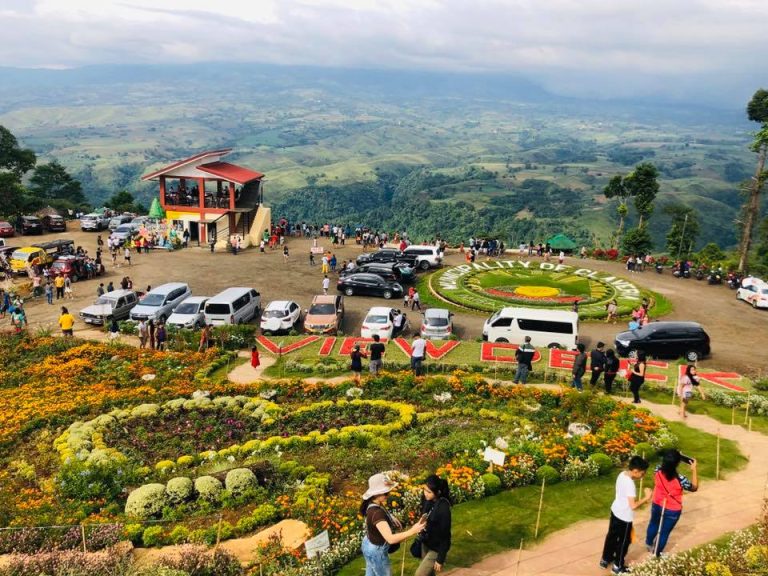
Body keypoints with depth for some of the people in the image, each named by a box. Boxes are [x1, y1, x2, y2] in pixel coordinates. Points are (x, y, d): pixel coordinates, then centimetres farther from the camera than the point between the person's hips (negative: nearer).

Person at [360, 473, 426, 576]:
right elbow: (391, 539, -44)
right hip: (376, 551, -8)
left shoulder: (373, 504, -10)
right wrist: (412, 531, -50)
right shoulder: (377, 513, -38)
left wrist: (391, 517, 0)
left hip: (369, 545, 8)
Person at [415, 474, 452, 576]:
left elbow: (445, 535, -22)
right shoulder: (426, 500, -10)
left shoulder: (443, 508, -30)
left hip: (437, 548, -7)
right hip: (425, 543, 7)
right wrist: (421, 537, 16)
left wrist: (440, 559, -17)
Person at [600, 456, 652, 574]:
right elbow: (633, 506, -31)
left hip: (615, 511, 8)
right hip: (624, 516, -8)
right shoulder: (630, 484, -31)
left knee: (612, 536, 23)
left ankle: (605, 559, 39)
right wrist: (646, 498, -21)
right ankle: (618, 566, 30)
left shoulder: (622, 474, -4)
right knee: (624, 541, 13)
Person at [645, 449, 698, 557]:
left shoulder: (658, 470, -22)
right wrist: (694, 469, -19)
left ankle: (649, 544, 55)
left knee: (653, 524, 31)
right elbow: (694, 488, -16)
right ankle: (656, 553, 39)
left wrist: (668, 460, -3)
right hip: (672, 511, -4)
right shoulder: (679, 479, -34)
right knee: (664, 532, 19)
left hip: (657, 505, 4)